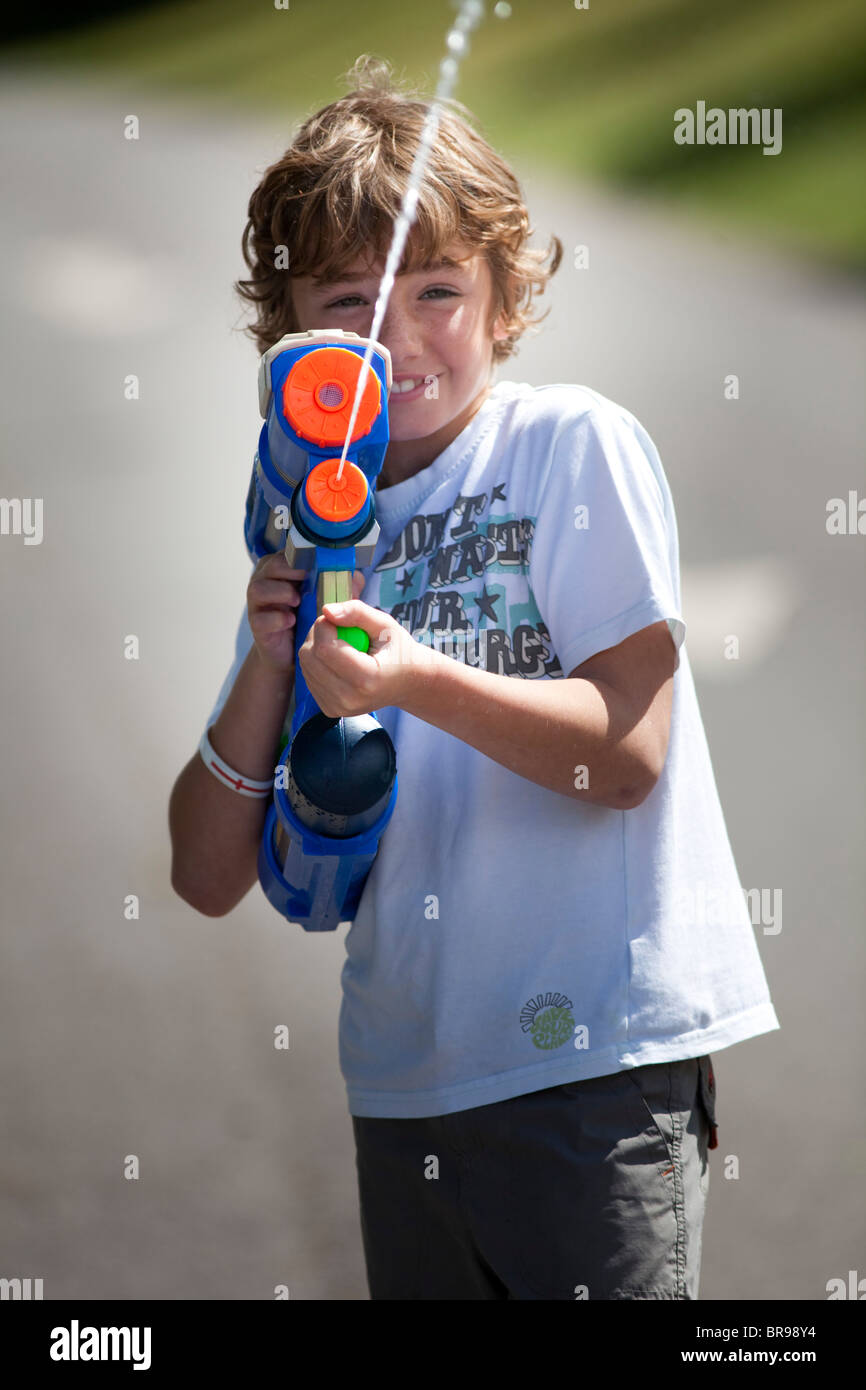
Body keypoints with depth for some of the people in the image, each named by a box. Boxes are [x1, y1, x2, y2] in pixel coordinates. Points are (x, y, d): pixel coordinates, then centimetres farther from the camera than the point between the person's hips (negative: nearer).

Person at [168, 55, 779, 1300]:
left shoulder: (573, 446, -3)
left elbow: (626, 753, -10)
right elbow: (210, 879, 7)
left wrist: (420, 681, -24)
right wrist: (268, 664, -9)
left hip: (593, 1064, -5)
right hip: (401, 1079, 6)